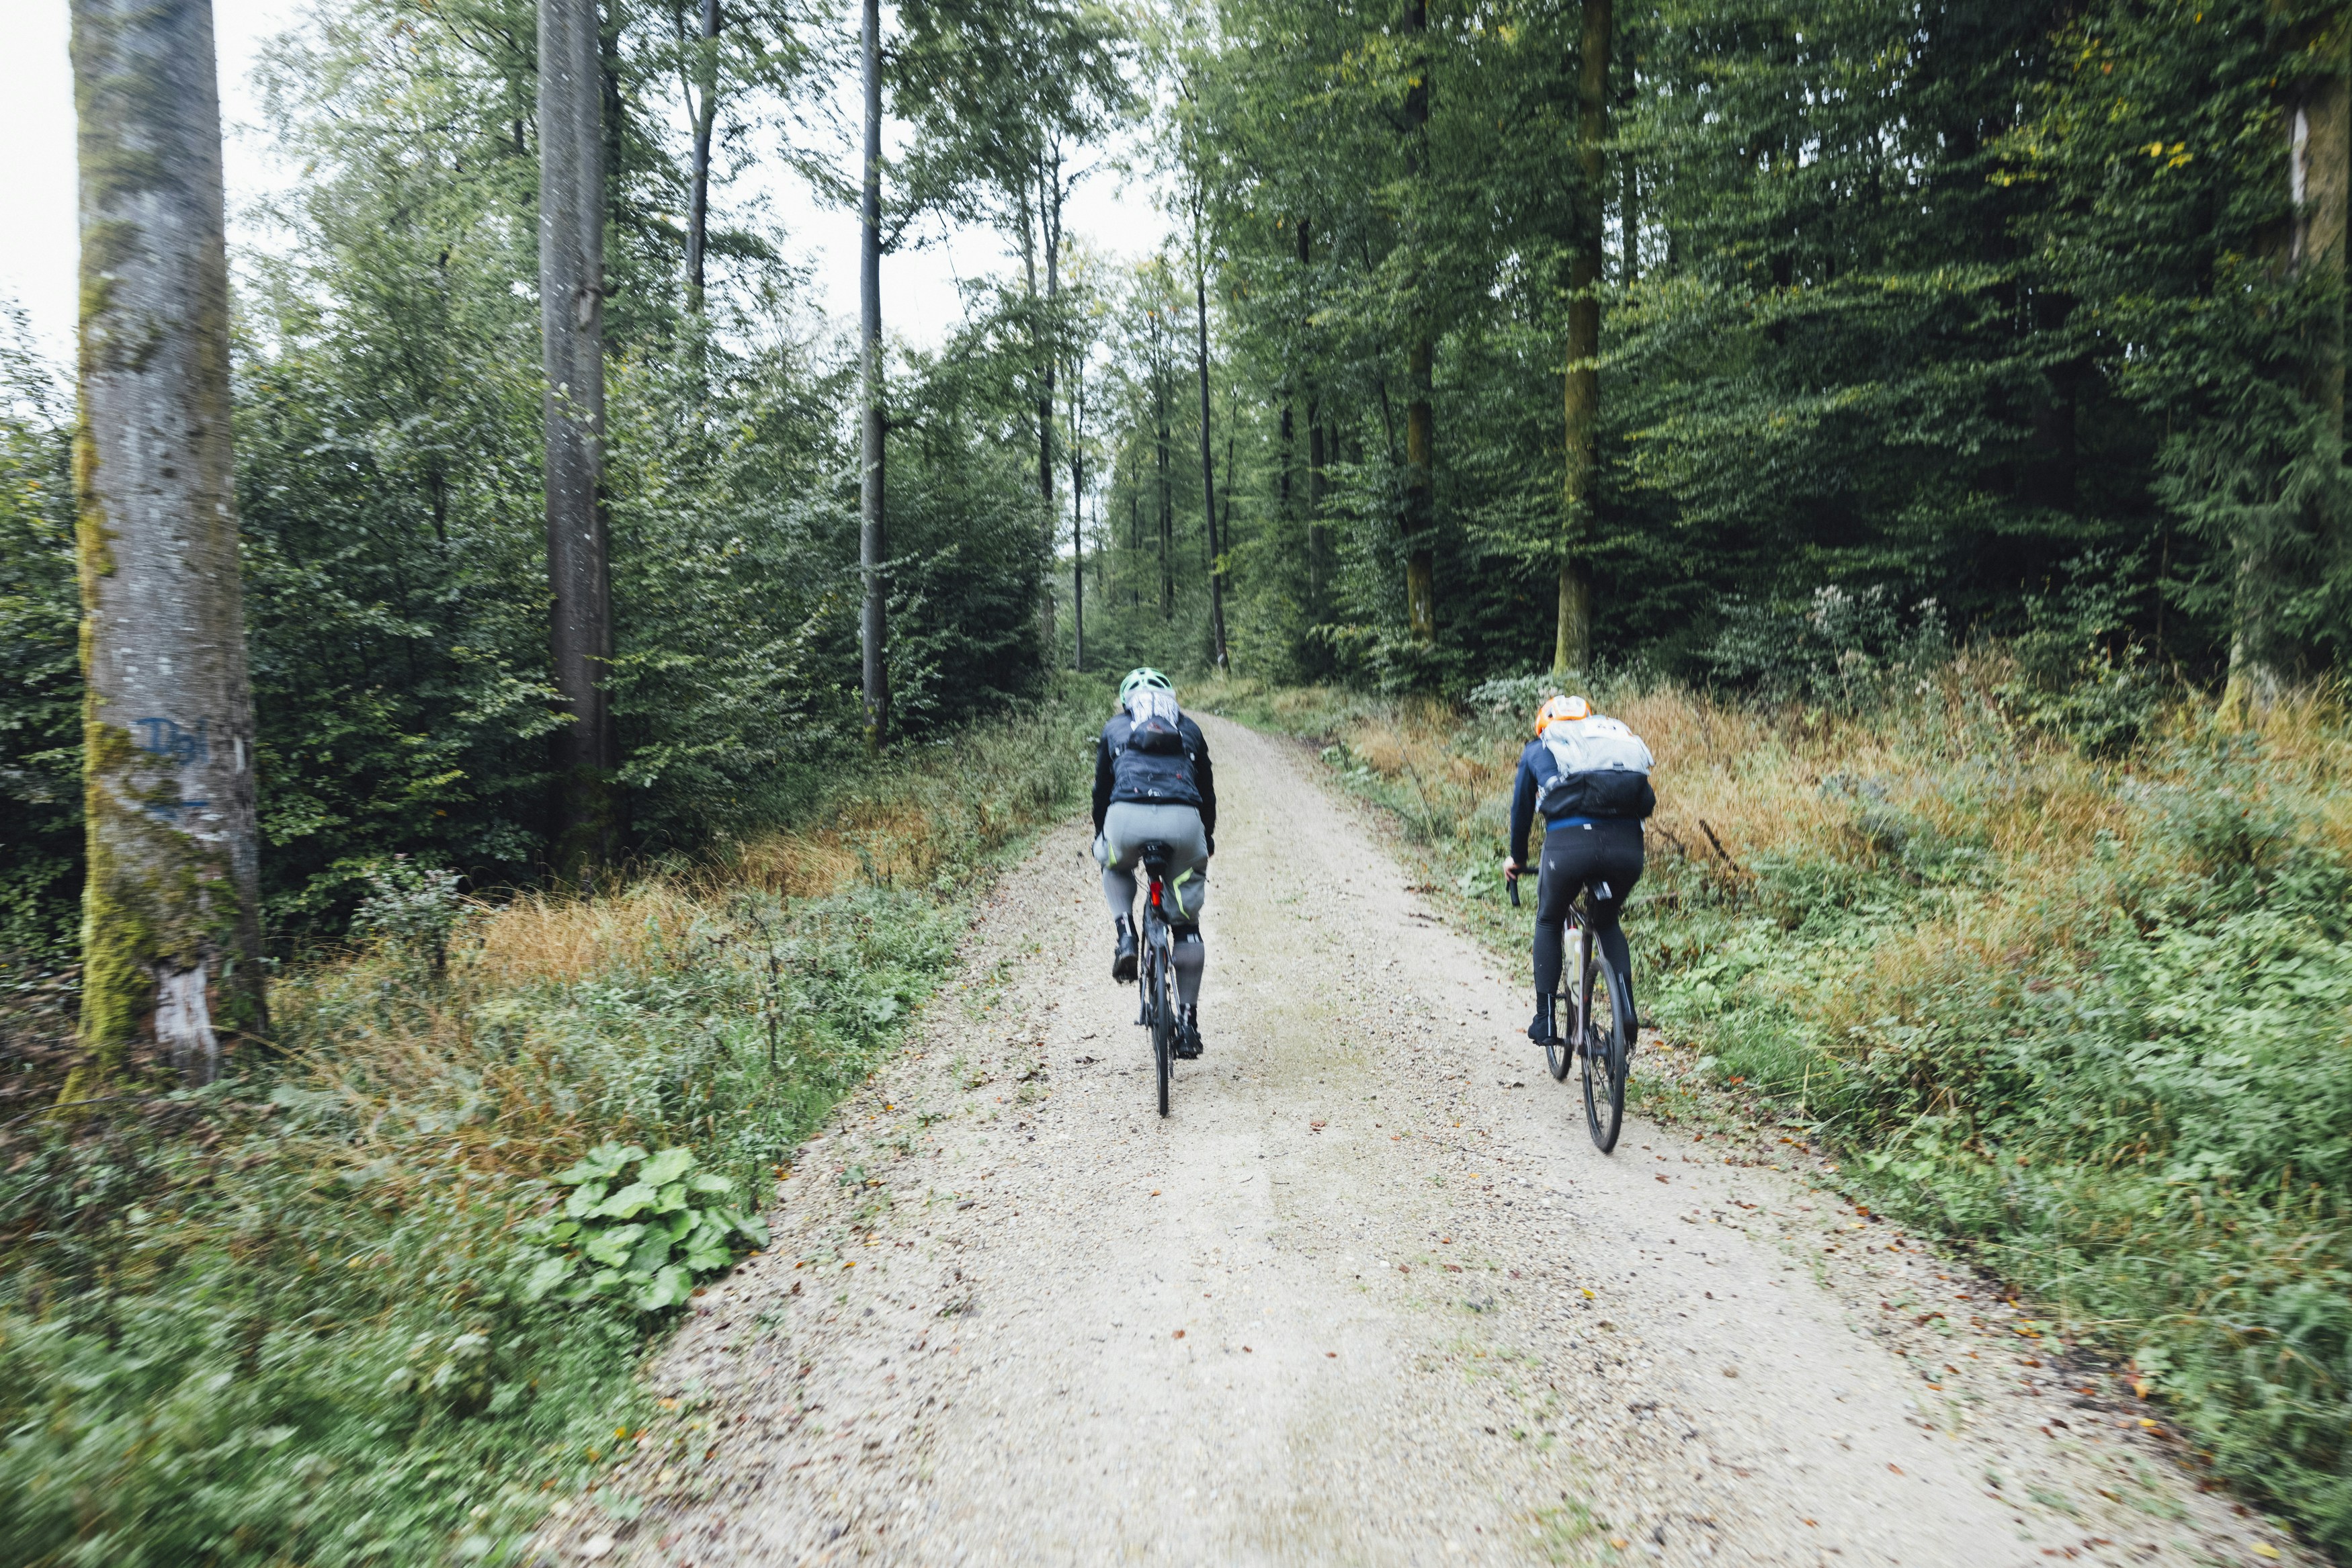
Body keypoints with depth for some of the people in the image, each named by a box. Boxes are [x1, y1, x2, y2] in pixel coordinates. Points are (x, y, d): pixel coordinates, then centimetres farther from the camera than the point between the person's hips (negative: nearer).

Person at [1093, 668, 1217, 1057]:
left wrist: (1100, 836, 47)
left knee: (1116, 868, 36)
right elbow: (1207, 790, 33)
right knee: (1186, 923, 17)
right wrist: (1208, 838, 49)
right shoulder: (1189, 729, 28)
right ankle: (1188, 1020, 15)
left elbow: (1101, 789, 32)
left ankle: (1126, 938, 13)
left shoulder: (1115, 728, 27)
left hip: (1128, 818, 0)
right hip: (1182, 820, 1)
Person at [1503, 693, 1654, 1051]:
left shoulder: (1538, 749, 26)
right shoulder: (1618, 735, 32)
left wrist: (1515, 858, 53)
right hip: (1627, 846, 3)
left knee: (1548, 923, 26)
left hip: (1568, 845, -2)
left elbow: (1522, 809, 36)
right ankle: (1627, 1009, 15)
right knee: (1608, 922, 32)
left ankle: (1544, 1021, 22)